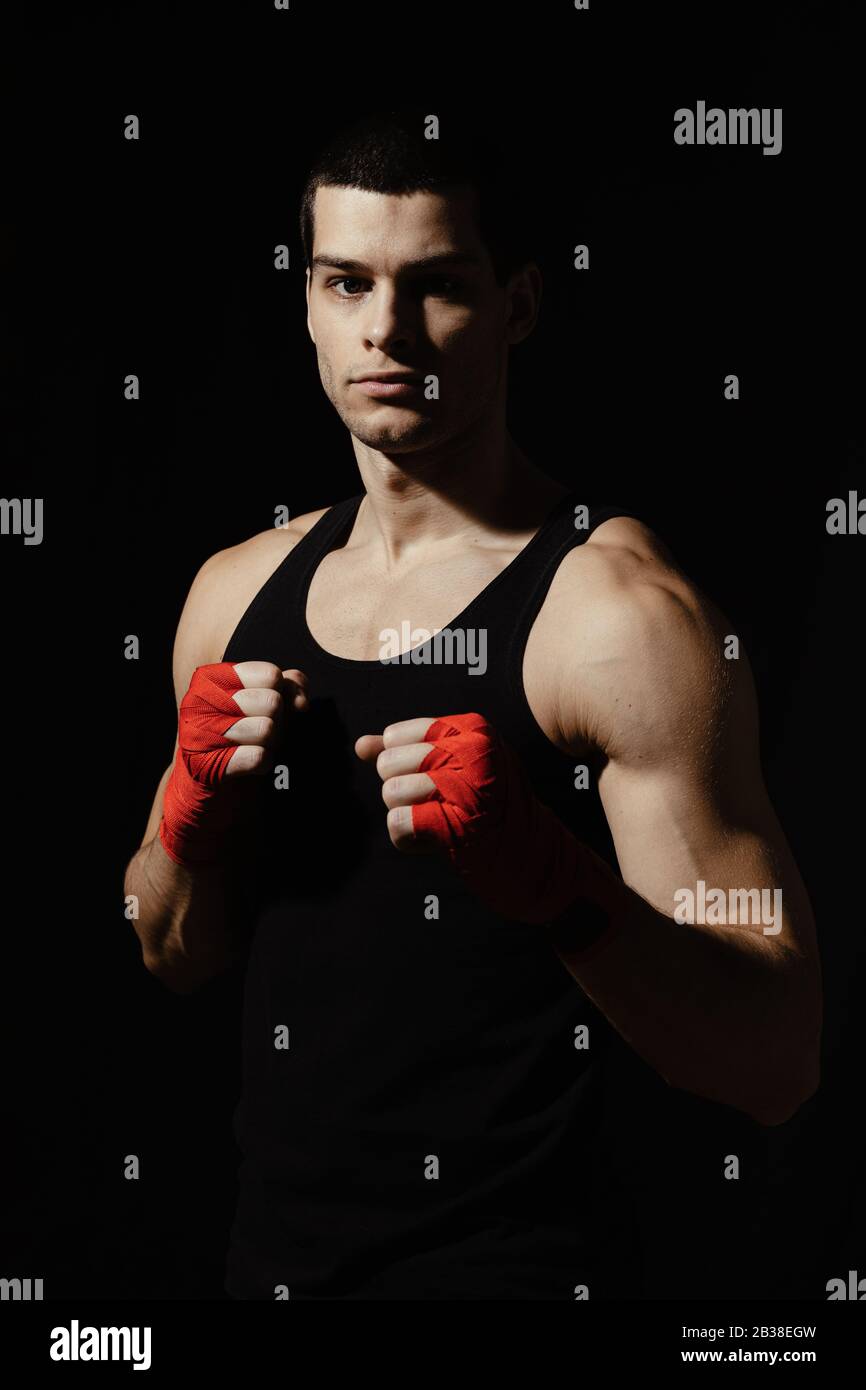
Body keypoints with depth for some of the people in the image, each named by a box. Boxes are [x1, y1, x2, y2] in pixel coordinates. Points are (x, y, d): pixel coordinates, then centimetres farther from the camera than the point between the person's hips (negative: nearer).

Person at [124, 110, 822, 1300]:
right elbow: (177, 956, 10)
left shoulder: (626, 612, -17)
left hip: (508, 1257, -6)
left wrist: (544, 872, -33)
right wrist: (194, 806, -9)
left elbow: (777, 1063, -19)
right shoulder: (239, 591, 2)